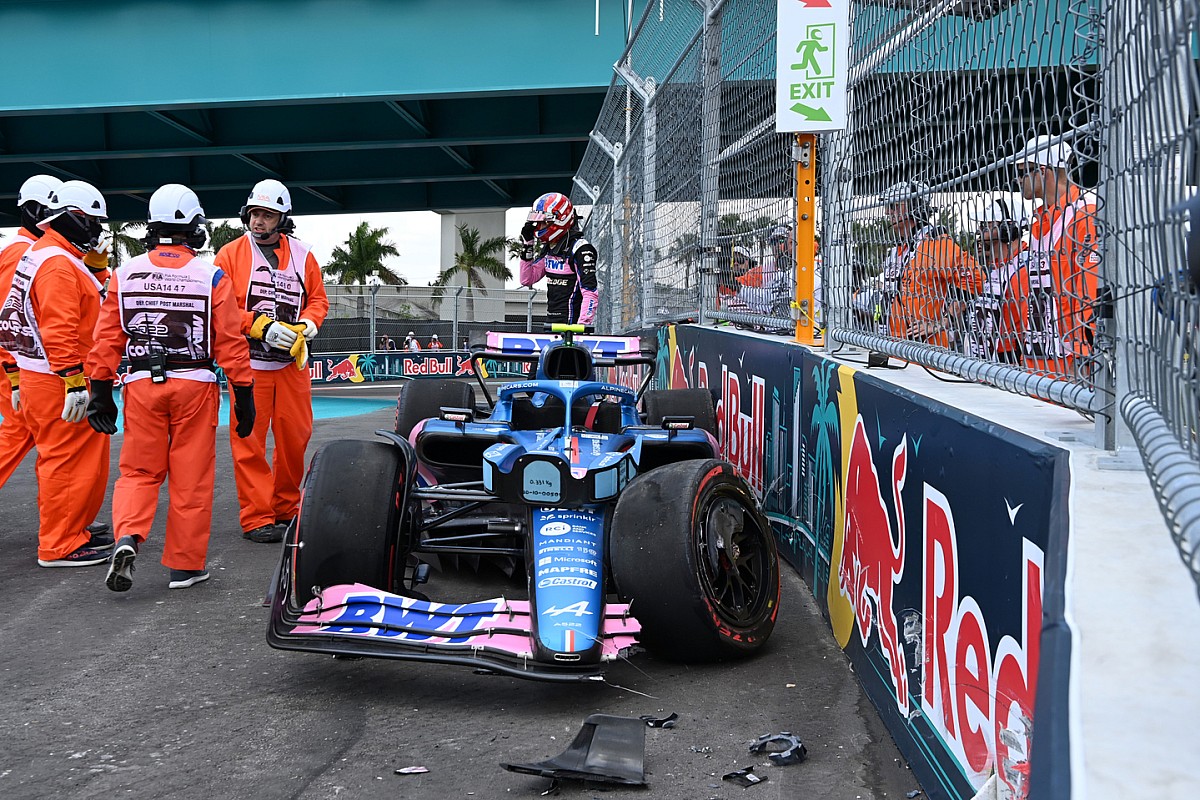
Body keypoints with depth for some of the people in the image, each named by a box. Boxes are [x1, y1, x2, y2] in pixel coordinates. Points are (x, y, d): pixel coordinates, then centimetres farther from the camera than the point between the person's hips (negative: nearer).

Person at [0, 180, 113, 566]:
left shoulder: (38, 255, 17)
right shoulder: (58, 264, -17)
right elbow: (59, 330, -25)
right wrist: (74, 382, -25)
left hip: (35, 376, 11)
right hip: (58, 381, -11)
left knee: (63, 459, 19)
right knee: (70, 462, -5)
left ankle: (72, 529, 31)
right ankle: (61, 546, 2)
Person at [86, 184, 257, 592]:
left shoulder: (125, 274, 2)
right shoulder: (212, 277, -4)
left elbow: (106, 339, 3)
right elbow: (230, 343, -5)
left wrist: (101, 391, 10)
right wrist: (244, 395, 2)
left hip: (141, 385, 2)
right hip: (195, 386, -2)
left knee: (139, 471, 14)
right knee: (191, 480, 6)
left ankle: (127, 538, -9)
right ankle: (185, 565, 13)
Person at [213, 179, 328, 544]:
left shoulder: (302, 255, 9)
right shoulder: (230, 254, 0)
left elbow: (318, 299, 14)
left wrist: (305, 326, -6)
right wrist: (261, 327, -16)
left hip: (292, 361, 3)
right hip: (248, 362, -3)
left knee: (295, 436, 8)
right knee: (249, 441, -3)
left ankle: (287, 508, 24)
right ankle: (257, 517, 3)